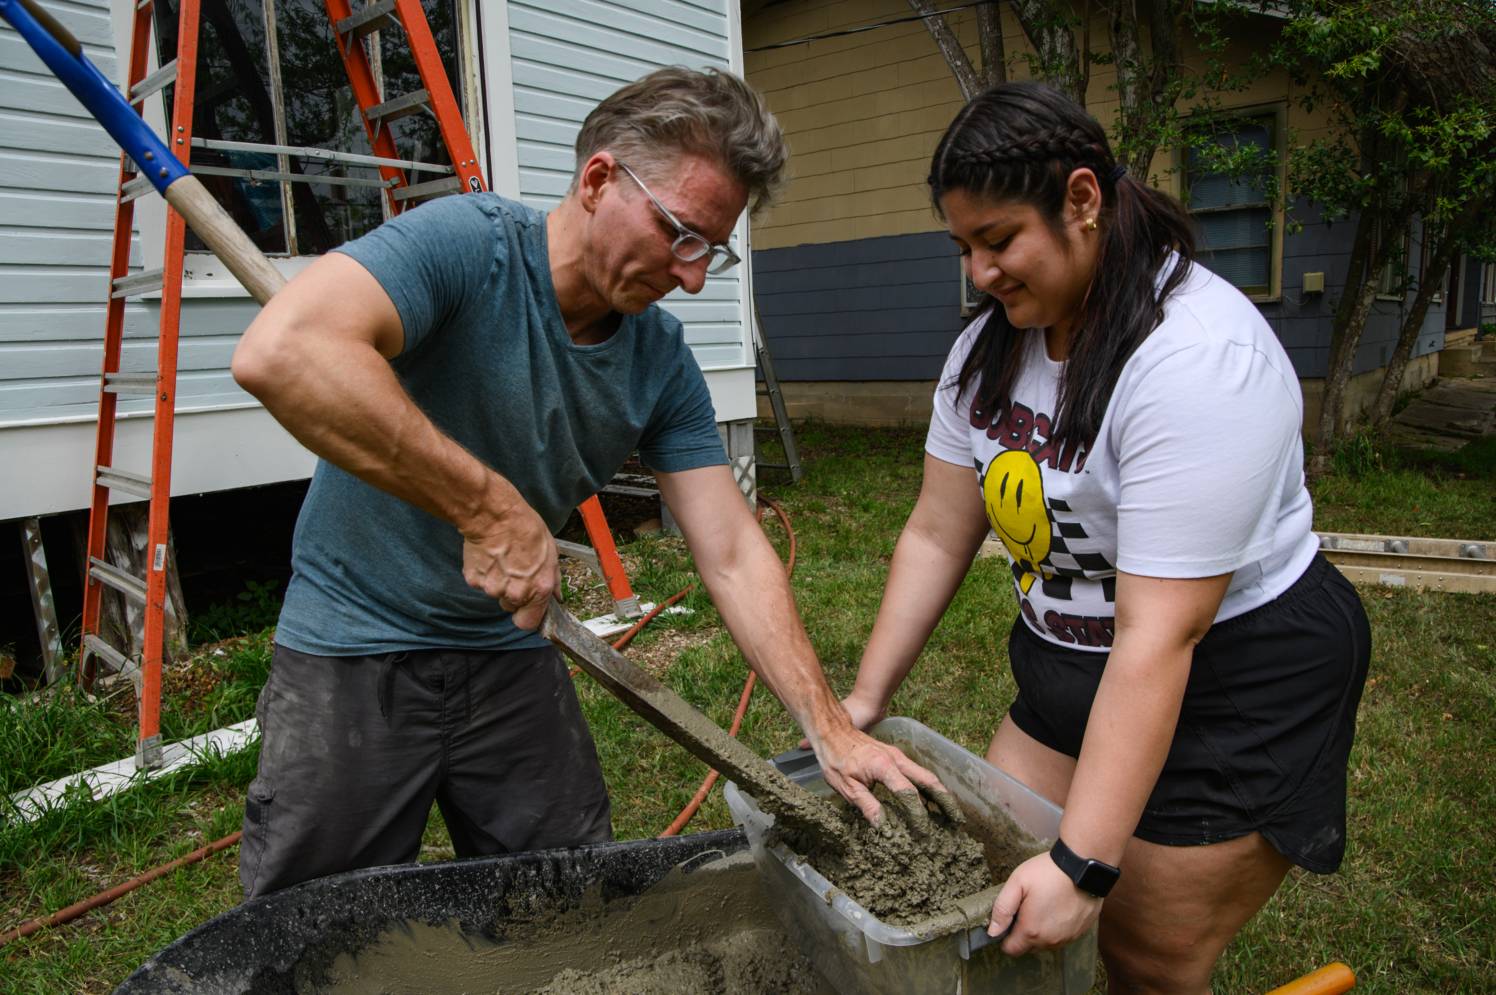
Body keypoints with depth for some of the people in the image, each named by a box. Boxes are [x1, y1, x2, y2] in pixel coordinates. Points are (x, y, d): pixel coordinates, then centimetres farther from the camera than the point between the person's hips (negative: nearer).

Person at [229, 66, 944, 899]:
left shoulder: (663, 362, -5)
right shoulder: (468, 244, -21)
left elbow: (735, 557, -6)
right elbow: (280, 353, -39)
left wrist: (833, 733, -11)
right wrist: (489, 506, -37)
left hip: (512, 652, 5)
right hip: (355, 651, -4)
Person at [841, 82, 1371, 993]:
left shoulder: (1197, 359, -28)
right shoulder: (990, 349, -3)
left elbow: (1158, 637, -31)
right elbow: (937, 536, -1)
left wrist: (1082, 864, -29)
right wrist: (864, 702, -1)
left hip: (1240, 687, -6)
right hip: (1068, 663, 7)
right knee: (990, 890, 8)